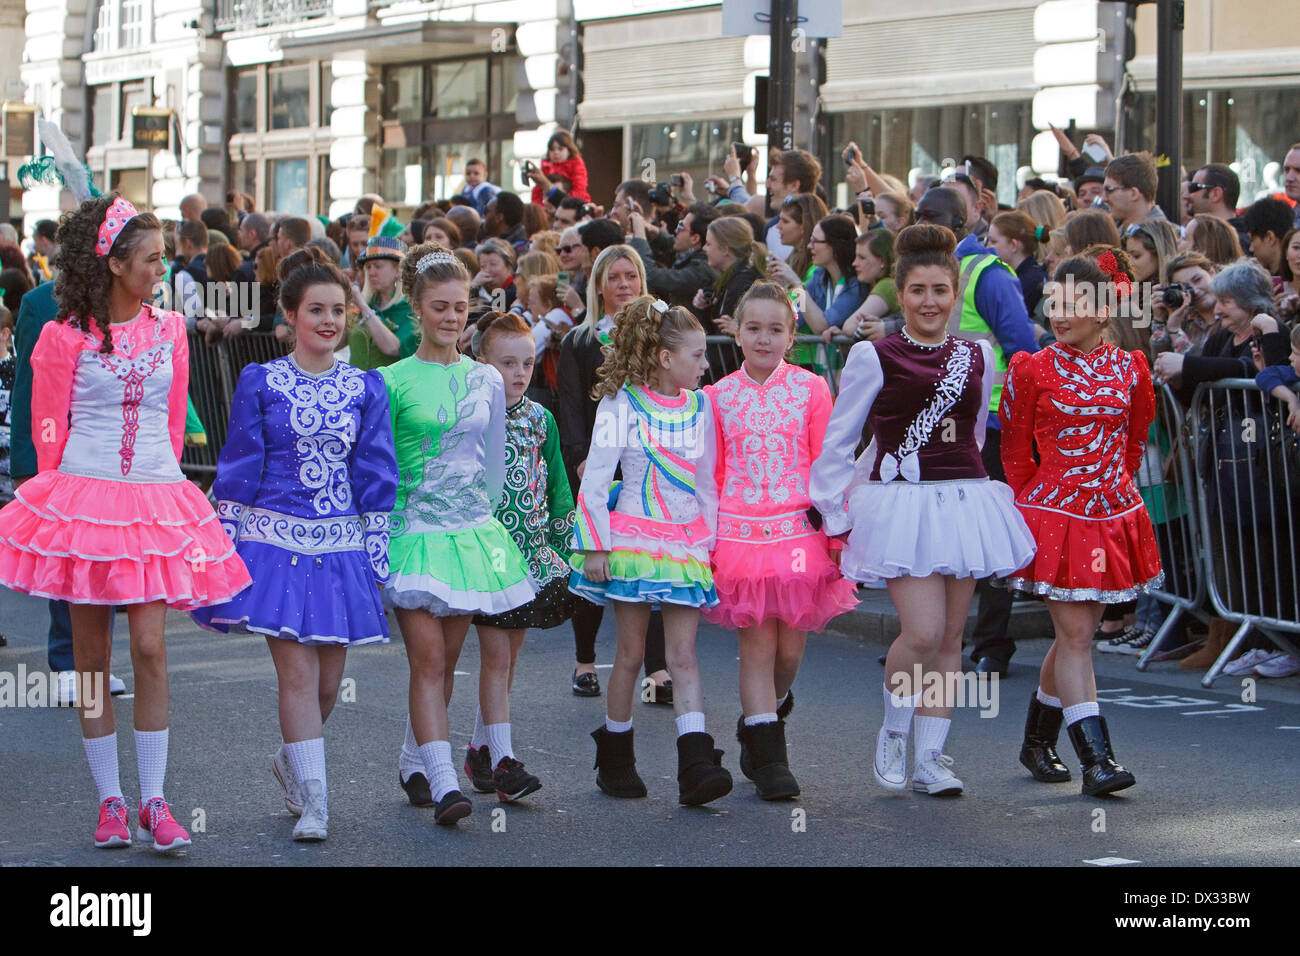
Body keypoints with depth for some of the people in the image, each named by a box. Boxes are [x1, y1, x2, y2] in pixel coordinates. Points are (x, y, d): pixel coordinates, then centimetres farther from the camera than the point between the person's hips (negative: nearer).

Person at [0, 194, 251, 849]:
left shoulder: (169, 332, 10)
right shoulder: (65, 337, 0)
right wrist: (61, 494, 4)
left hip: (153, 500, 2)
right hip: (81, 497, -2)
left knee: (150, 648, -7)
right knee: (92, 654, 3)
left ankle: (152, 802, -2)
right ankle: (110, 801, 10)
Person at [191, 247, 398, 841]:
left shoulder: (365, 389, 8)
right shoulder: (260, 384, 2)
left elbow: (375, 475, 9)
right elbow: (239, 468, 3)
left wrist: (377, 547, 5)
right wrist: (228, 541, 0)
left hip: (341, 544, 3)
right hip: (275, 539, -3)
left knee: (328, 680, 7)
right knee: (297, 670, -10)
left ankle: (291, 759, 35)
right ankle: (313, 802, -7)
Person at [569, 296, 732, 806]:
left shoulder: (700, 406, 9)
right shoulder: (621, 405, -5)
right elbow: (595, 478, -6)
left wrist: (711, 538, 13)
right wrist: (595, 545, -9)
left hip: (686, 543, 3)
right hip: (633, 538, -3)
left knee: (683, 655, -3)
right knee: (631, 652, 4)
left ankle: (696, 764, -13)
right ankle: (615, 758, 18)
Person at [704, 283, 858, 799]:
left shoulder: (810, 388, 3)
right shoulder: (719, 395, 5)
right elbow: (710, 474, 9)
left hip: (799, 530, 0)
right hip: (740, 534, 0)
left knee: (790, 648, 5)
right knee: (757, 645, -2)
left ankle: (762, 719, 34)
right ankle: (769, 759, 4)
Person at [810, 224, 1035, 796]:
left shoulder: (978, 356, 9)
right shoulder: (873, 358, -2)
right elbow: (837, 443, 3)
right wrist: (835, 518, 3)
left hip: (964, 502, 4)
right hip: (900, 506, -4)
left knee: (950, 637, 5)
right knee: (922, 632, -15)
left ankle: (930, 759, 14)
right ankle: (892, 734, 10)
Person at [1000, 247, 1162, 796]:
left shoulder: (1129, 370, 4)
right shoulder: (1032, 371, -5)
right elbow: (1015, 453, 3)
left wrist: (1114, 491, 15)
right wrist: (1037, 507, 5)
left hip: (1114, 516, 4)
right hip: (1055, 517, -4)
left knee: (1077, 631, 11)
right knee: (1075, 633, -8)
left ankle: (1037, 741, 29)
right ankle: (1095, 757, -9)